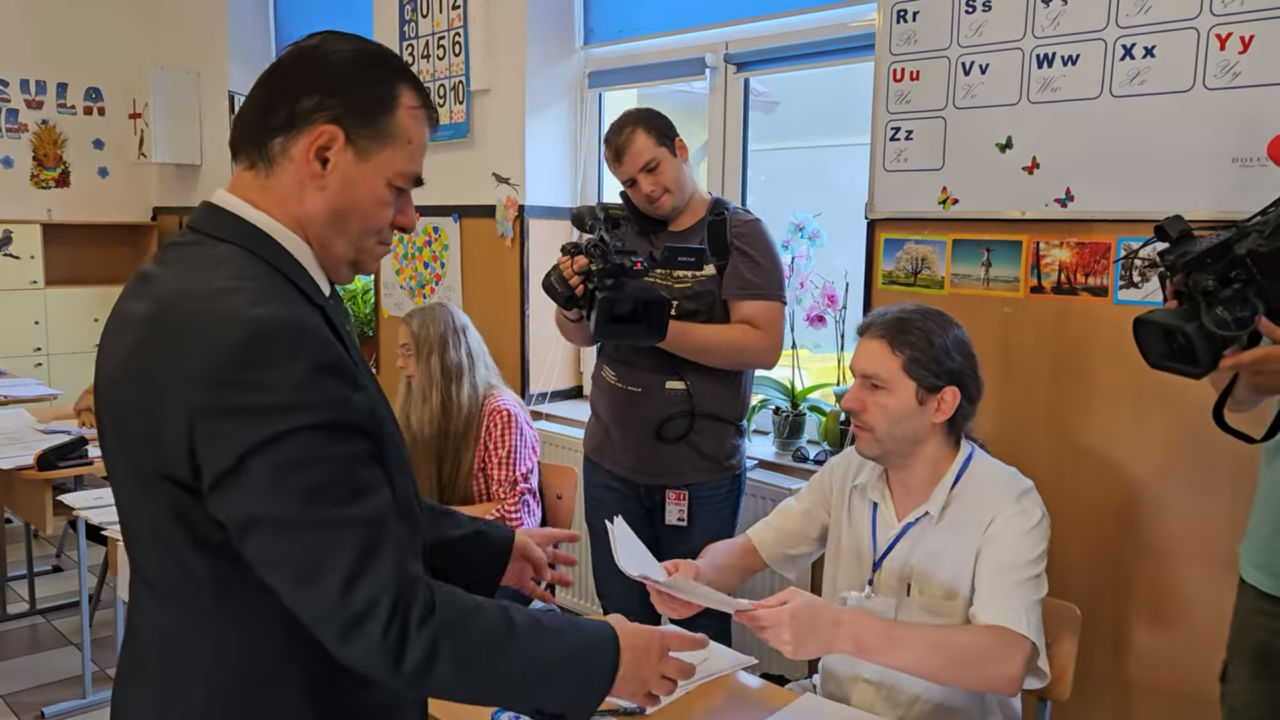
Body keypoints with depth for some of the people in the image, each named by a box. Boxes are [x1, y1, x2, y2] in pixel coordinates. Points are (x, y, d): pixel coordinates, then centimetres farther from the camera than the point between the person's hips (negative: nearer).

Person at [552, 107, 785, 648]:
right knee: (623, 622, 15)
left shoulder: (740, 234, -6)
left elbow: (763, 345, -17)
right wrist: (574, 303, -14)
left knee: (697, 630, 11)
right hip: (610, 466, 4)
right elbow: (581, 336, 8)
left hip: (701, 476, -3)